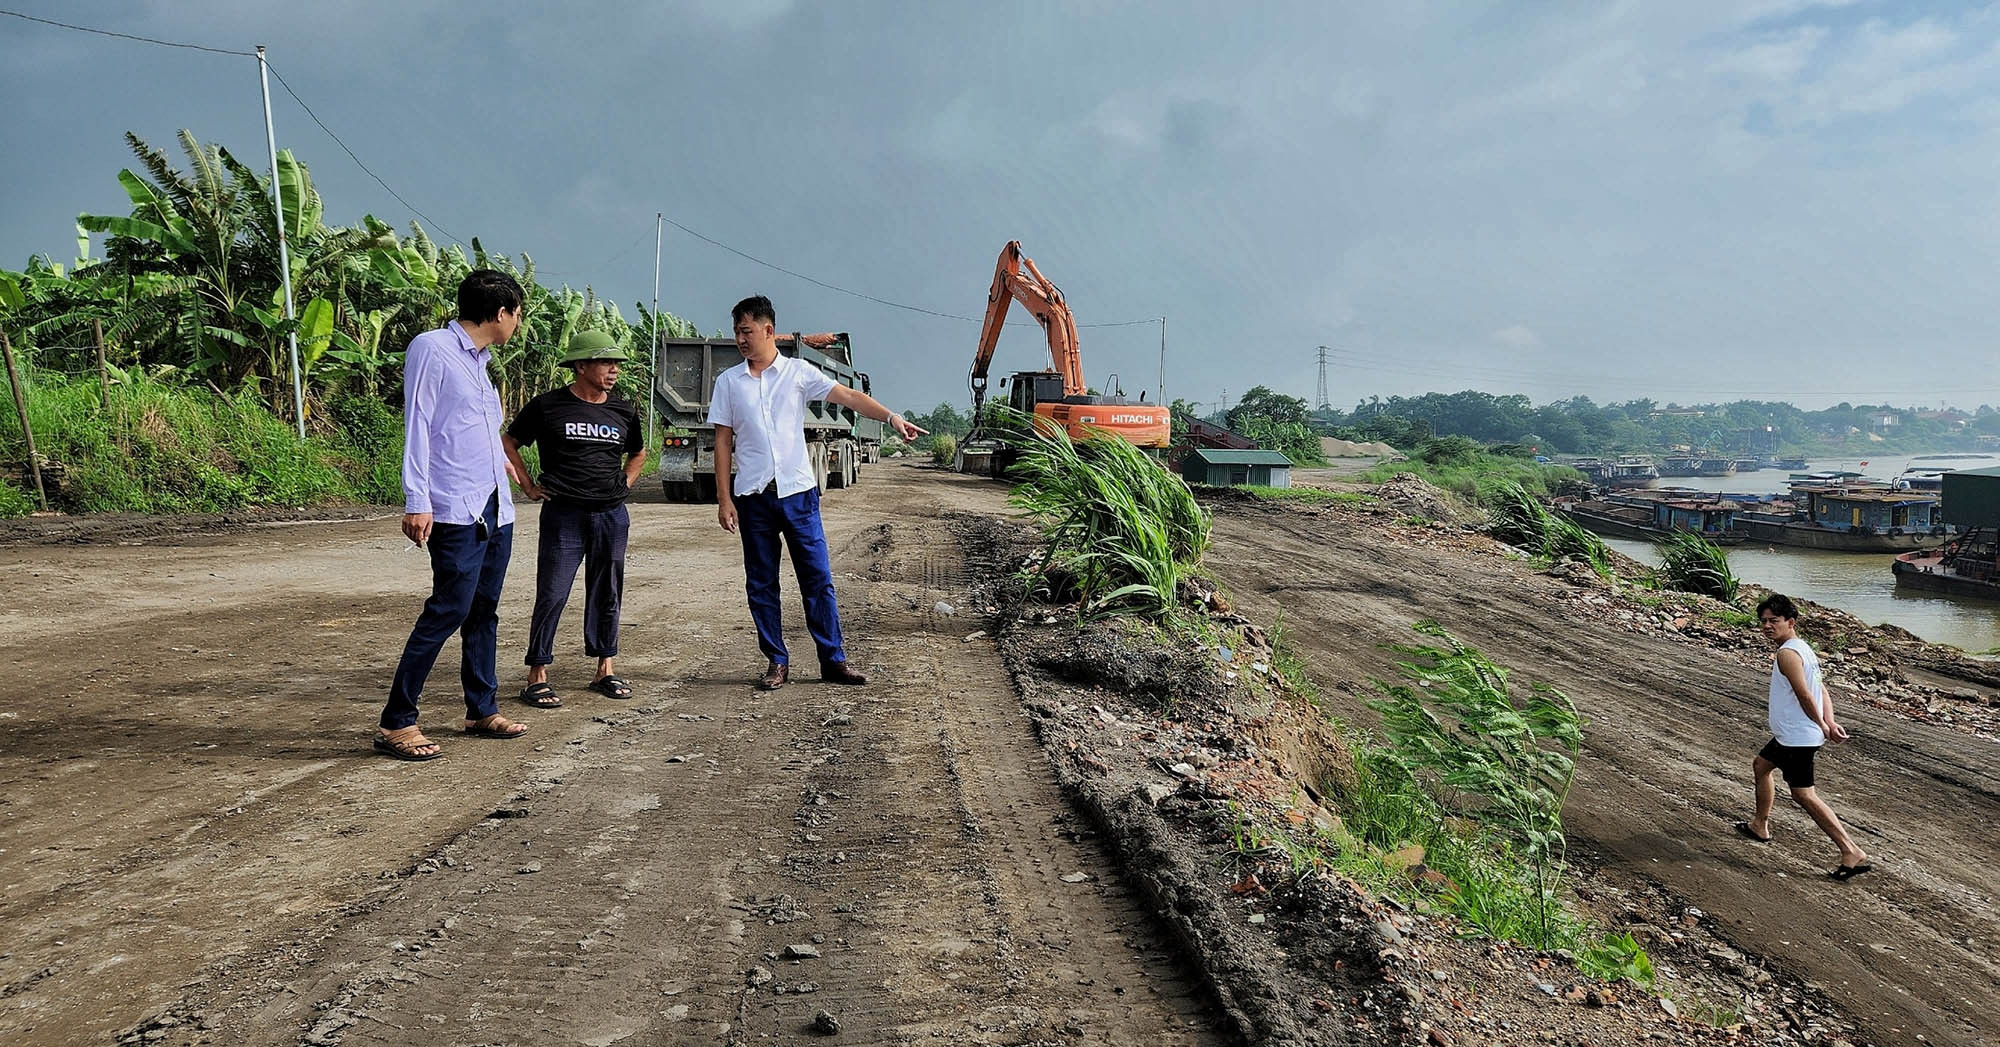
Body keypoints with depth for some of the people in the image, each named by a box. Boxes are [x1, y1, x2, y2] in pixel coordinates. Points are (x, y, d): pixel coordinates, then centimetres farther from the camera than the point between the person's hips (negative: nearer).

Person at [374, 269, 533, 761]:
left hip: (495, 507, 9)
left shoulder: (479, 360, 19)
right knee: (449, 608, -13)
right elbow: (417, 425, -12)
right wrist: (417, 502, -19)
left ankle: (482, 710, 22)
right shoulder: (432, 348, -6)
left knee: (484, 611, 13)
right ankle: (396, 722, -7)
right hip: (456, 509, -9)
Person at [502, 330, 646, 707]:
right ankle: (537, 676, 2)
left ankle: (605, 670, 22)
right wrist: (528, 486, 3)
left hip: (612, 516, 4)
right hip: (563, 515, -4)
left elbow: (638, 452, 27)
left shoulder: (623, 410, 9)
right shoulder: (547, 406, -3)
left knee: (607, 594, 11)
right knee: (551, 595, -6)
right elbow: (508, 442, 7)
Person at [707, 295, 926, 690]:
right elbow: (723, 442, 6)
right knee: (761, 583, 5)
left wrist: (891, 416, -22)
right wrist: (724, 499, 1)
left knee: (817, 578, -1)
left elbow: (848, 396, -6)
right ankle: (777, 662, 15)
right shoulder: (727, 382, 7)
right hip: (752, 495, 2)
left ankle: (833, 660, 7)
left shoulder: (798, 372, 3)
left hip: (797, 491, -1)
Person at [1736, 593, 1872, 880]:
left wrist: (1822, 727, -9)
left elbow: (1805, 697, -22)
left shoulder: (1787, 653, -20)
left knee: (1803, 794, -9)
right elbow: (1822, 692, 9)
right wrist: (1829, 722, -3)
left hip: (1797, 738, -11)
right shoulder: (1802, 648, 12)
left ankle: (1852, 853, -10)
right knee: (1760, 765, 27)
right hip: (1790, 736, 11)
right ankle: (1760, 826, 40)